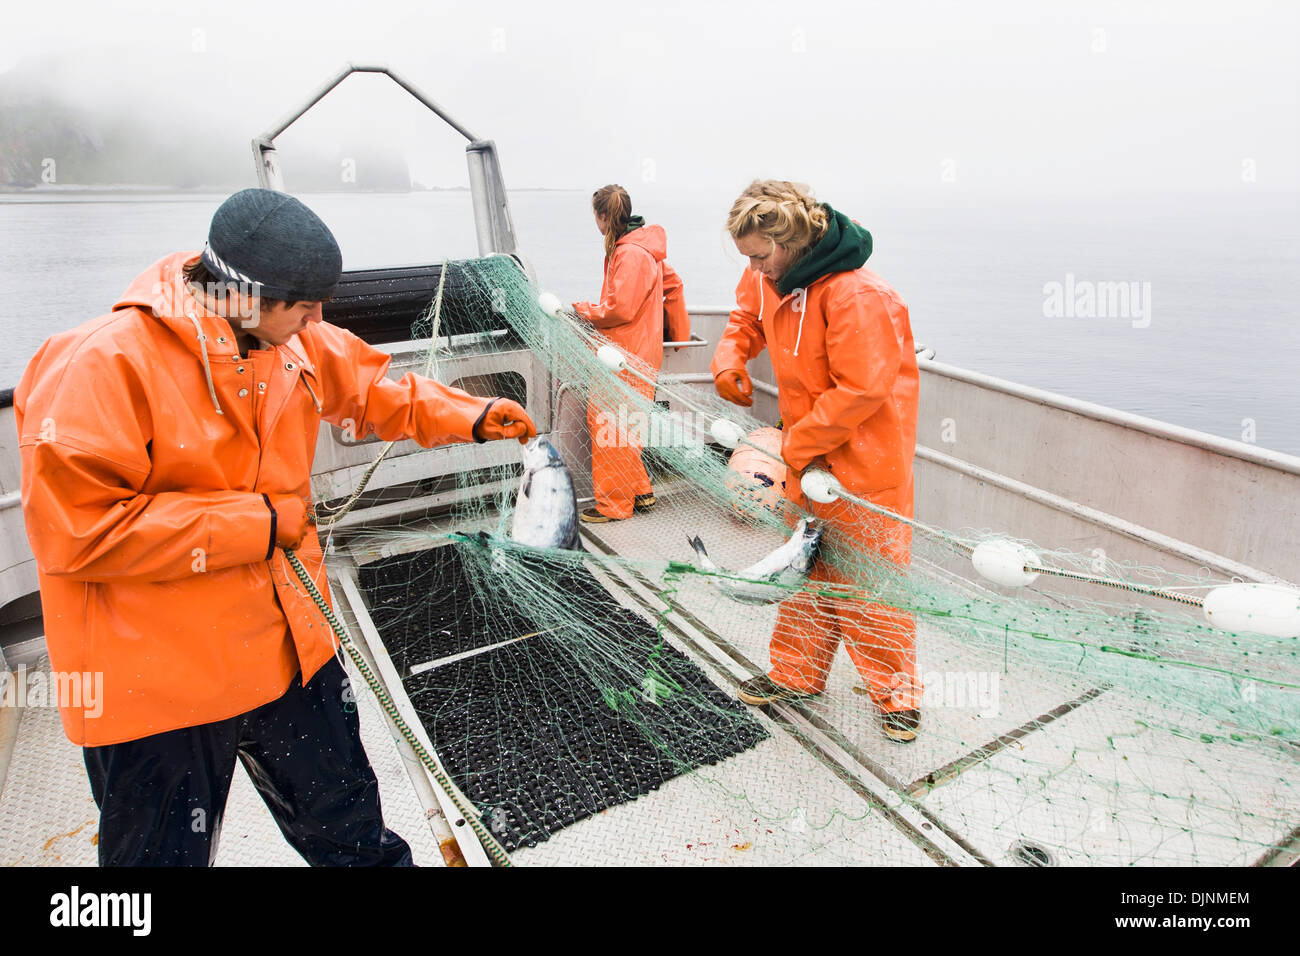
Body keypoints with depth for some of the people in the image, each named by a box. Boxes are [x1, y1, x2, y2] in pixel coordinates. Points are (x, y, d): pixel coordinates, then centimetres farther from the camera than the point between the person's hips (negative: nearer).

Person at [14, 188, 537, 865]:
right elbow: (76, 530, -25)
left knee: (348, 829, 24)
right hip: (157, 677, -5)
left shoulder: (296, 345, -1)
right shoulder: (104, 364, -23)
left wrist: (468, 418, 6)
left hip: (289, 647, 6)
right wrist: (255, 524, -23)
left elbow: (370, 388, 17)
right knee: (169, 849, 18)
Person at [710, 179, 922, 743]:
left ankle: (897, 693, 25)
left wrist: (794, 445, -19)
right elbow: (747, 317, 20)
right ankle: (796, 674, 34)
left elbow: (861, 390, -27)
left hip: (864, 462, -8)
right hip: (805, 458, 8)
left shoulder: (856, 296, -27)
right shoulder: (769, 278, -1)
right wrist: (729, 358, -2)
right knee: (805, 570, 18)